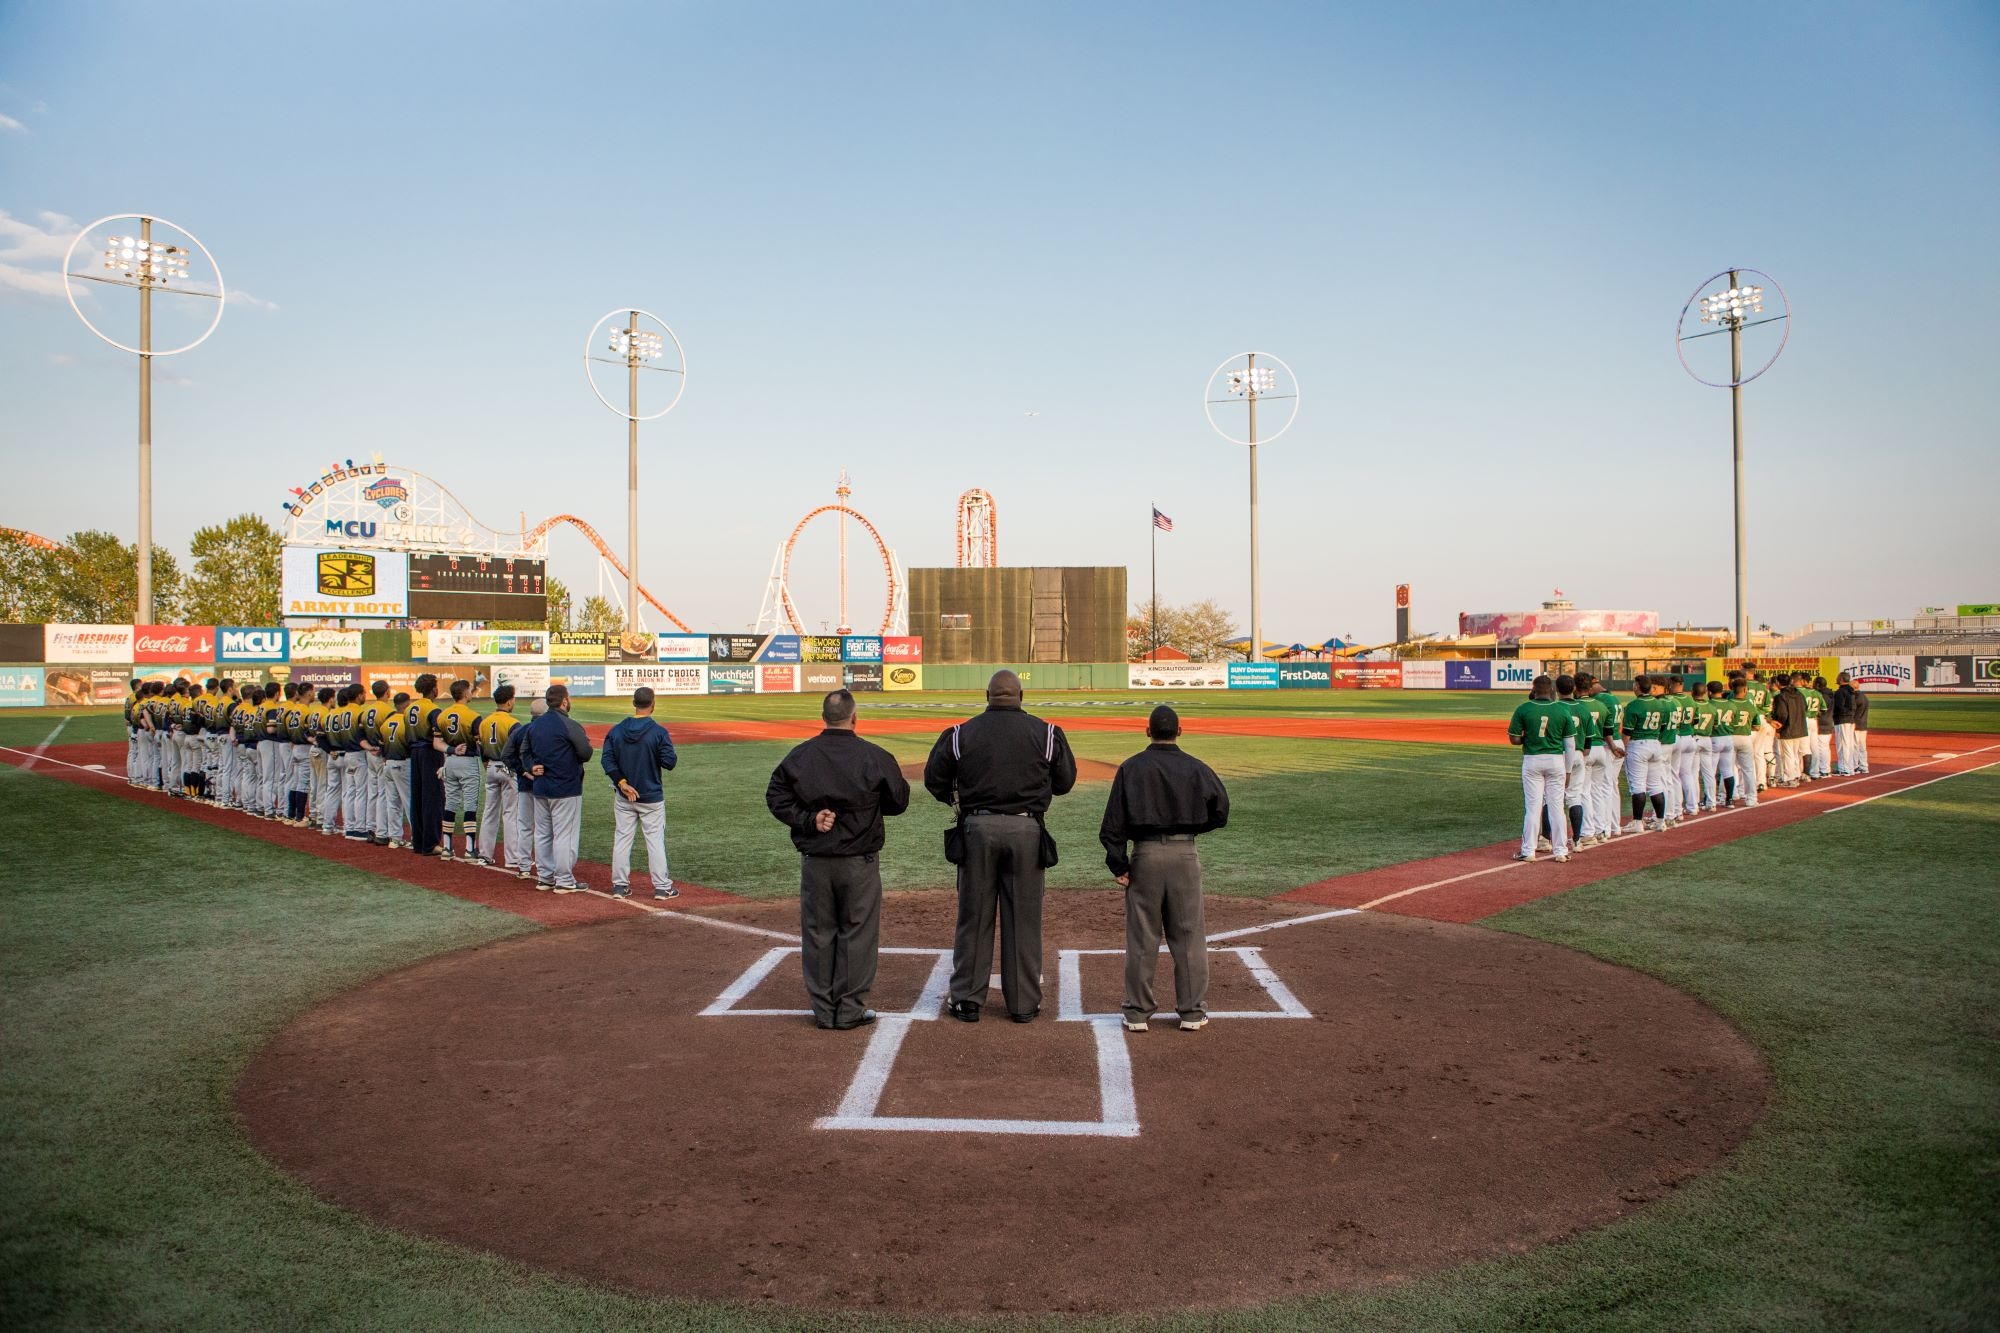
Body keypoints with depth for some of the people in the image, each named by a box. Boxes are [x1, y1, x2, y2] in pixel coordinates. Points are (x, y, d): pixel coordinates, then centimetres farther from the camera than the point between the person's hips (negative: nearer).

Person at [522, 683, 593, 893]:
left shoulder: (534, 725, 7)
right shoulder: (569, 726, -16)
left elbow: (524, 750, 15)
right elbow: (586, 754, -13)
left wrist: (532, 767, 5)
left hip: (540, 788, 7)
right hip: (566, 789, -7)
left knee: (542, 834, 14)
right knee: (564, 834, -2)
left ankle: (544, 877, 21)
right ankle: (564, 881, 1)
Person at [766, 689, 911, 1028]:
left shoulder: (799, 755, -1)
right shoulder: (874, 757, -8)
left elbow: (776, 797, -1)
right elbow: (899, 802, 0)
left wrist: (808, 819, -6)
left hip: (814, 860, 2)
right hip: (859, 861, -2)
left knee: (818, 934, 11)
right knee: (857, 934, 7)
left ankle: (824, 1009, 17)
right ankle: (850, 1010, 10)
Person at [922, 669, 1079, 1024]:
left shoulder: (962, 733, 2)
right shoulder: (1045, 732, 2)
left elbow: (933, 778, 7)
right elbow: (1065, 781, 8)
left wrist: (956, 799, 23)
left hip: (977, 826, 0)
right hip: (1026, 828, 0)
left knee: (974, 915, 9)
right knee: (1023, 918, 7)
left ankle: (967, 1000, 14)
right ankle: (1023, 1003, 12)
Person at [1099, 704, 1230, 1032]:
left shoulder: (1131, 768, 0)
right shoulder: (1196, 768, 2)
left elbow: (1114, 821, -6)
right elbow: (1220, 813, 0)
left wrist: (1118, 865, -3)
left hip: (1145, 856, 0)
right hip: (1185, 855, 1)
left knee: (1141, 938, 5)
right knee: (1188, 936, 8)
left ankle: (1137, 1013, 10)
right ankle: (1192, 1012, 12)